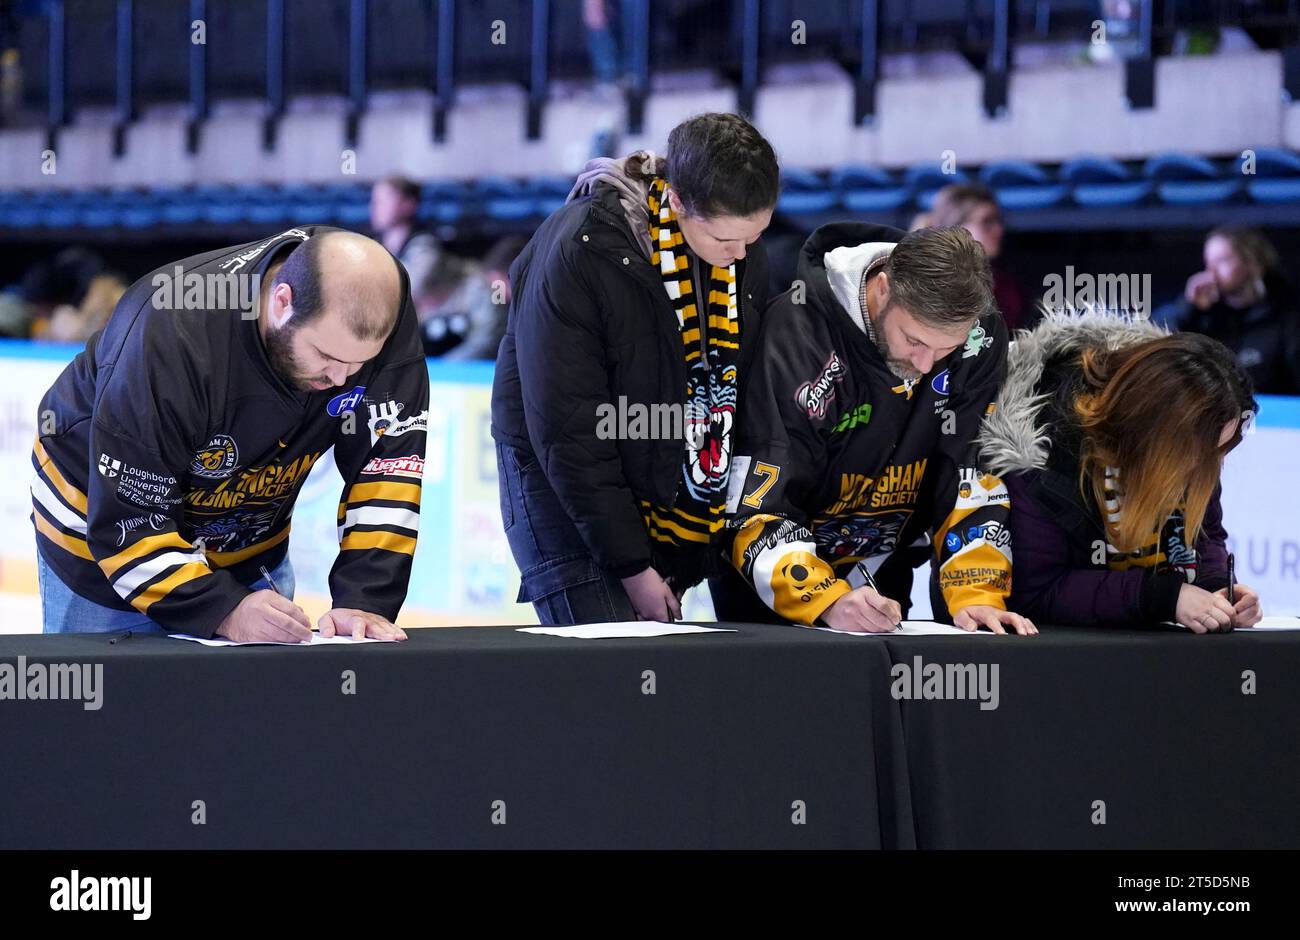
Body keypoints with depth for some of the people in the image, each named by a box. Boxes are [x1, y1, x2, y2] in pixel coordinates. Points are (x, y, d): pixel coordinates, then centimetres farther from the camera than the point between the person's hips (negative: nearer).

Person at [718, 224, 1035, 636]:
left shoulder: (980, 336, -12)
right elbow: (758, 508, -26)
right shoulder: (795, 335, -24)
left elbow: (973, 477, -7)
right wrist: (828, 603, -39)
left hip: (882, 581, 2)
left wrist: (976, 594, -20)